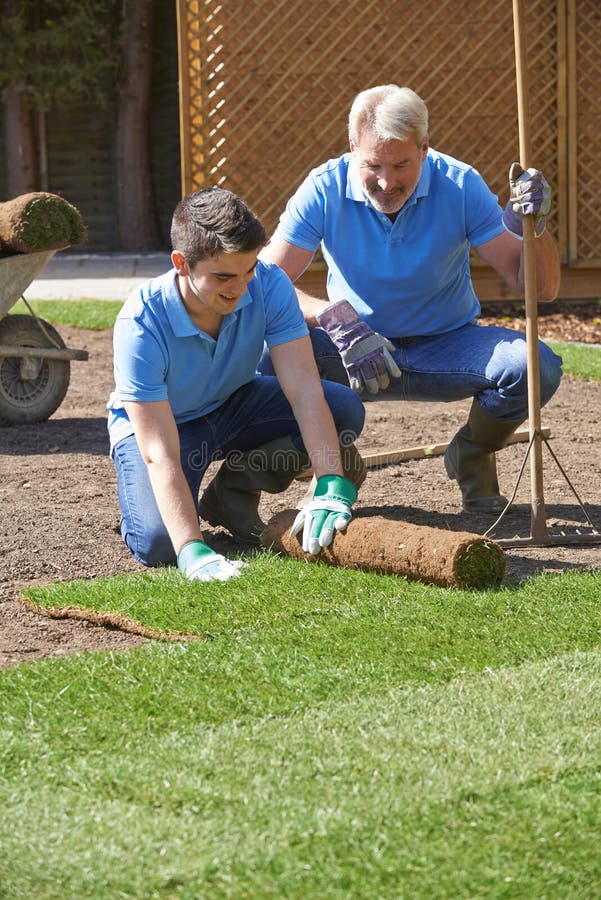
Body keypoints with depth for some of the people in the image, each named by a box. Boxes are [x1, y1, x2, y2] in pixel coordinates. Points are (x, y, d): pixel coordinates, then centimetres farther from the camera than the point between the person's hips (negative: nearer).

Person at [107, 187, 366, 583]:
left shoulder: (268, 285, -26)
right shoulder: (142, 323, -35)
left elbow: (304, 390, -28)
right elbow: (160, 453, -38)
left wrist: (332, 487, -42)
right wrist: (193, 552, -49)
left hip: (235, 404, 4)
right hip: (154, 421, -4)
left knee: (345, 410, -21)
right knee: (158, 545, -30)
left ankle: (234, 491, 1)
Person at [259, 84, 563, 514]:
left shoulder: (460, 185, -14)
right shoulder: (325, 189, -15)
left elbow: (541, 288, -14)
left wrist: (533, 227, -35)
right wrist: (334, 317, -38)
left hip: (446, 346, 1)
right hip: (352, 350, 0)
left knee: (536, 367, -29)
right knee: (267, 348, -31)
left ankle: (473, 454, 6)